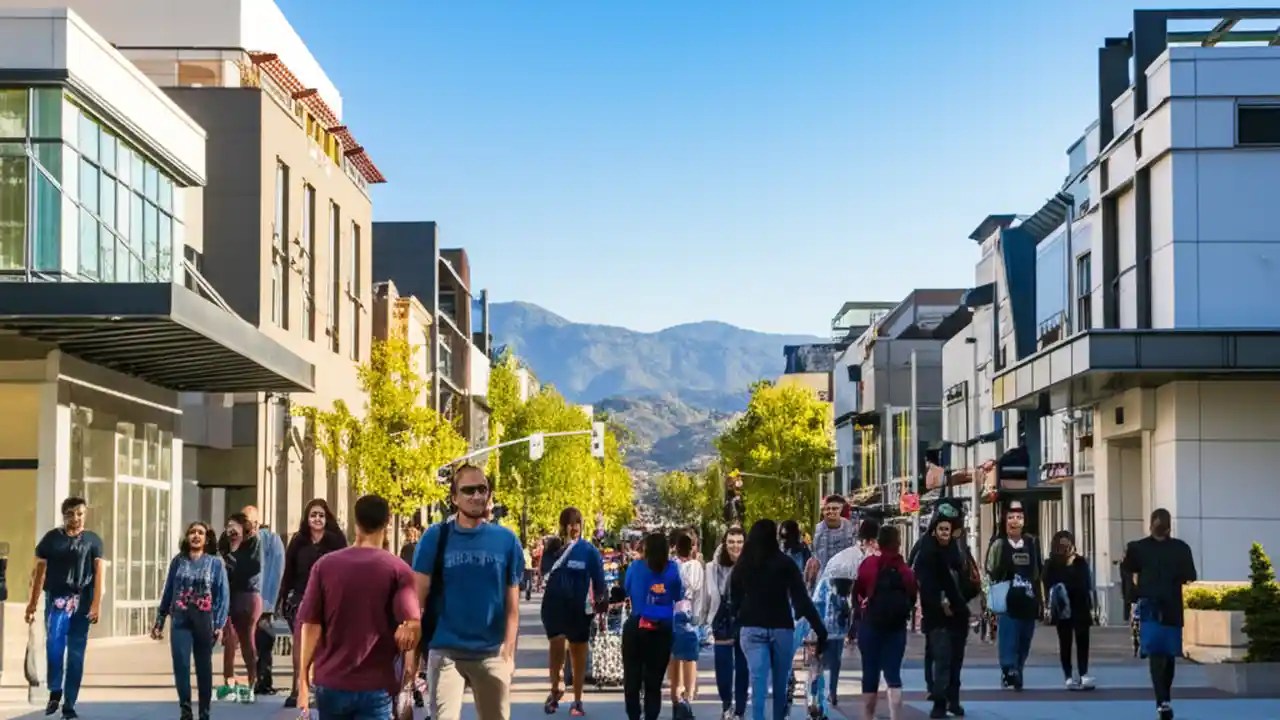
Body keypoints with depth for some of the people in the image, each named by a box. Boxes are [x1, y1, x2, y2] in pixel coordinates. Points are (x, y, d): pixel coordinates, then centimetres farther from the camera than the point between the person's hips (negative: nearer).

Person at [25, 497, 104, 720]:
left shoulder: (93, 540, 6)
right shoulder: (51, 538, 7)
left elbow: (98, 573, 0)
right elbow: (40, 572, 7)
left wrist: (96, 603, -11)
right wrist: (33, 602, 2)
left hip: (82, 601, 1)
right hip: (56, 598, -1)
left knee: (76, 653, 1)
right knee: (53, 641, -22)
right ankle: (55, 690, -4)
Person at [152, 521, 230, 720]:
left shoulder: (215, 563, 3)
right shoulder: (178, 561, 7)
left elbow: (223, 595, 0)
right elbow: (168, 592, 11)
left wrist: (219, 624, -8)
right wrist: (159, 621, 9)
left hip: (204, 620, -1)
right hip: (180, 620, 1)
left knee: (204, 667, 5)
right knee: (181, 665, -10)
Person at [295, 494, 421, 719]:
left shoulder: (325, 565, 1)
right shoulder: (397, 569, -5)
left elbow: (311, 625, -1)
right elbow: (412, 627, -14)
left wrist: (303, 679, 5)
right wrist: (411, 661, 5)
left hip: (330, 682, 2)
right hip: (375, 686, -2)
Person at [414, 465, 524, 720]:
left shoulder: (506, 540, 2)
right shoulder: (436, 537, -2)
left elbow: (512, 604, 3)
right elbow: (418, 596, -2)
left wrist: (509, 652, -6)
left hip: (492, 653, 2)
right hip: (445, 651, -2)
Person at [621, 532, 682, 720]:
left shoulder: (635, 567, -3)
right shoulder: (673, 569, -2)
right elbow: (678, 596, 7)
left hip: (636, 627, -1)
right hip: (662, 630, 1)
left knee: (632, 678, 7)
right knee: (654, 680, 8)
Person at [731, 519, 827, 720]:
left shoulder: (742, 565, 3)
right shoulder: (785, 563, -5)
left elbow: (734, 600, 7)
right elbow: (801, 598, -9)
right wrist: (820, 628, -9)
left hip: (751, 629, 1)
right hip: (781, 628, -1)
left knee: (758, 681, -7)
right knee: (780, 681, 12)